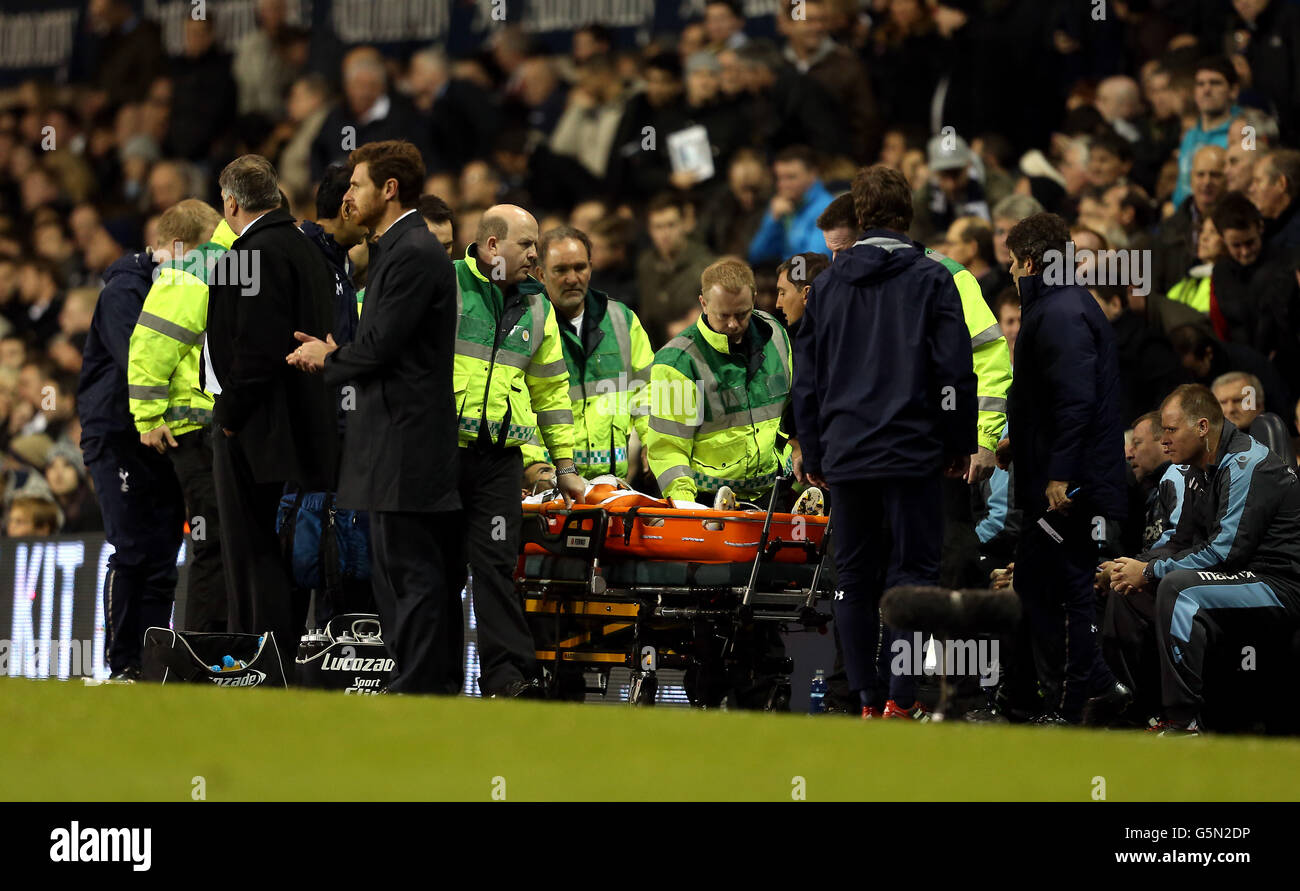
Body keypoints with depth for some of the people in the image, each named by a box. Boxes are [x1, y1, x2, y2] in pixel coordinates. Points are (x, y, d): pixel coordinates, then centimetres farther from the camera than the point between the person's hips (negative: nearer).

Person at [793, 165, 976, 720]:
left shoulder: (827, 284, 10)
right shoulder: (931, 280, 0)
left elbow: (807, 376, 13)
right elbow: (955, 369, -2)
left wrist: (812, 453, 19)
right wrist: (961, 445, 6)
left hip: (845, 455, 3)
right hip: (912, 452, -3)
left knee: (854, 577, 8)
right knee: (912, 572, -1)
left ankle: (868, 699, 5)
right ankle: (900, 697, -11)